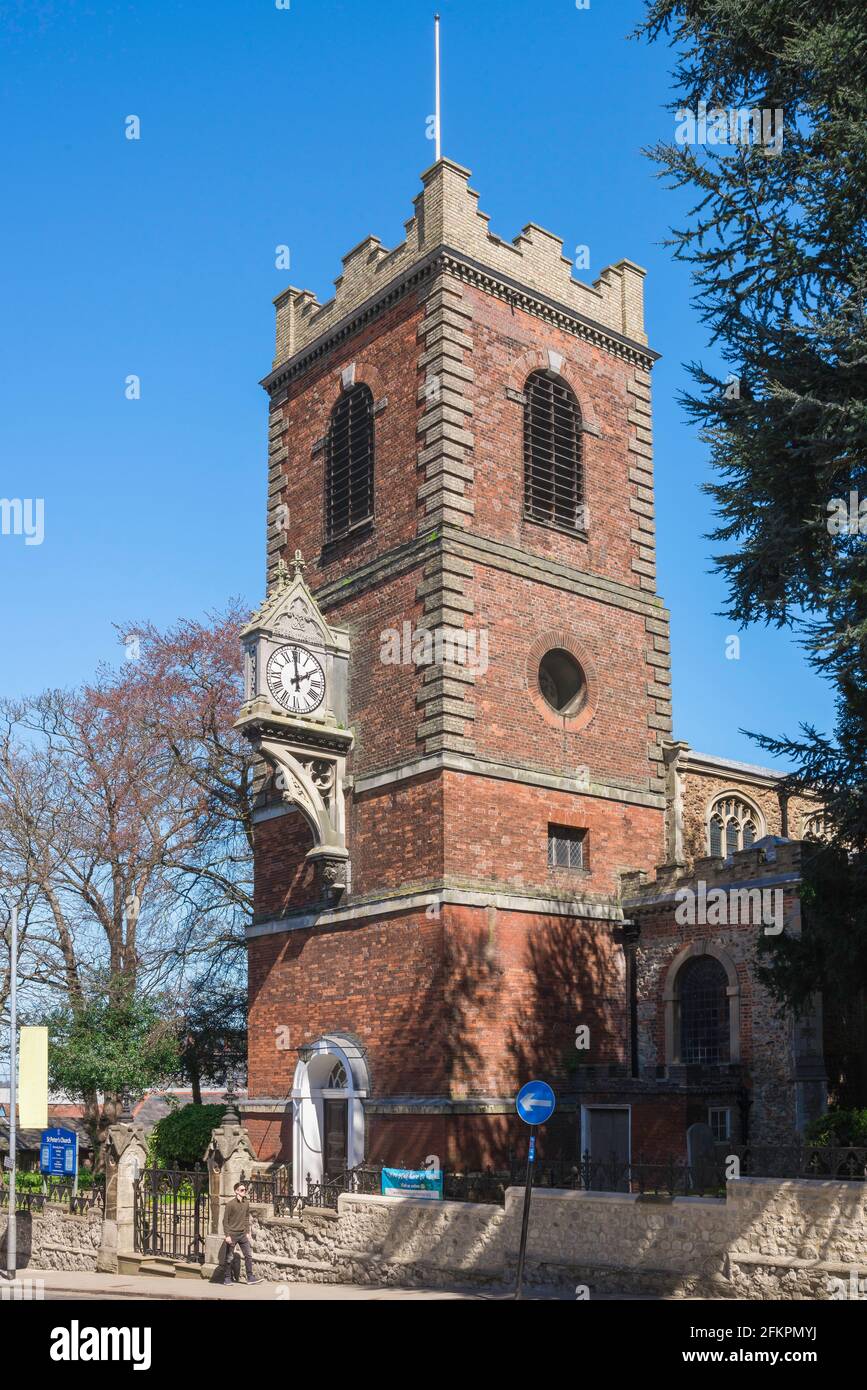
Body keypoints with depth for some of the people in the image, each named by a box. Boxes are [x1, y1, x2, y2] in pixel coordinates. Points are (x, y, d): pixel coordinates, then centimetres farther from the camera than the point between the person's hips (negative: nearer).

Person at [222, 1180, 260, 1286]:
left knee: (249, 1255, 0)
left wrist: (247, 1232, 11)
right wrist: (227, 1235, -14)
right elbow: (225, 1220, -10)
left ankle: (250, 1277, 4)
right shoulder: (230, 1204, -11)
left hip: (242, 1234, 5)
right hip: (232, 1234, -5)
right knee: (229, 1258, 3)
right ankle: (227, 1278, 15)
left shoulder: (246, 1203, 7)